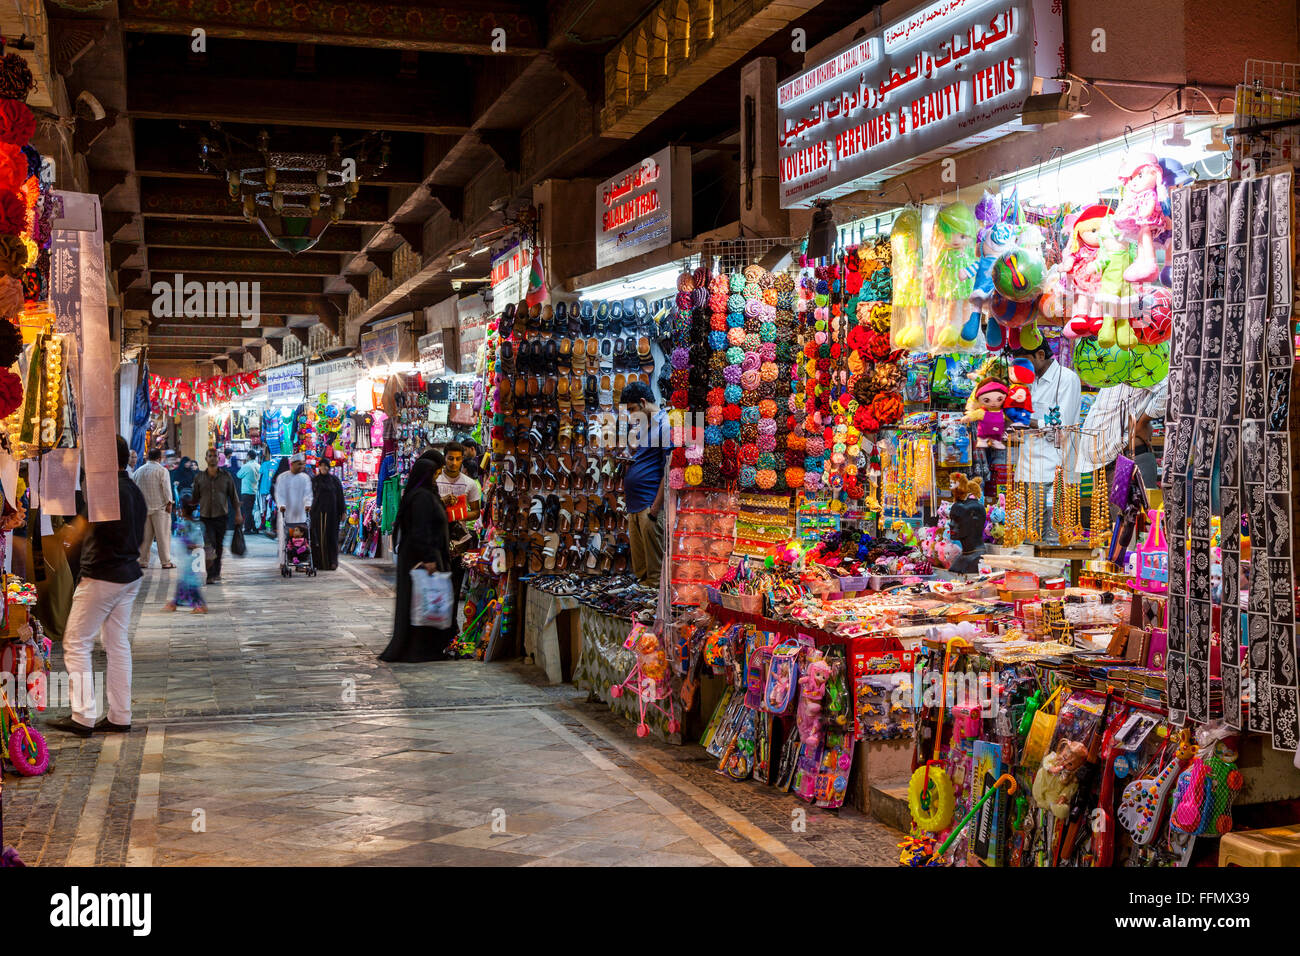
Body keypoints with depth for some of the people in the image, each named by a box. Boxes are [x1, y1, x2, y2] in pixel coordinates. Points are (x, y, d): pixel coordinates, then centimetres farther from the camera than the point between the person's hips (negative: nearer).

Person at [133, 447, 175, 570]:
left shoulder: (138, 471, 10)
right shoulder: (162, 470, -7)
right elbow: (166, 488, -14)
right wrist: (169, 503, -8)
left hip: (143, 508, 5)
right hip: (159, 507, -5)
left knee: (145, 536, 9)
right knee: (163, 535, -1)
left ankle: (143, 561, 9)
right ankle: (166, 562, -2)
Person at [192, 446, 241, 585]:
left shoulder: (226, 476, 6)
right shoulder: (199, 477, 6)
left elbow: (233, 495, 8)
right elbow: (195, 497, 11)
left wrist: (238, 512, 3)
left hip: (221, 516, 1)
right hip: (205, 516, -1)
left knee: (219, 546, 6)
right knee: (210, 545, -14)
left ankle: (216, 573, 19)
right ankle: (211, 575, -14)